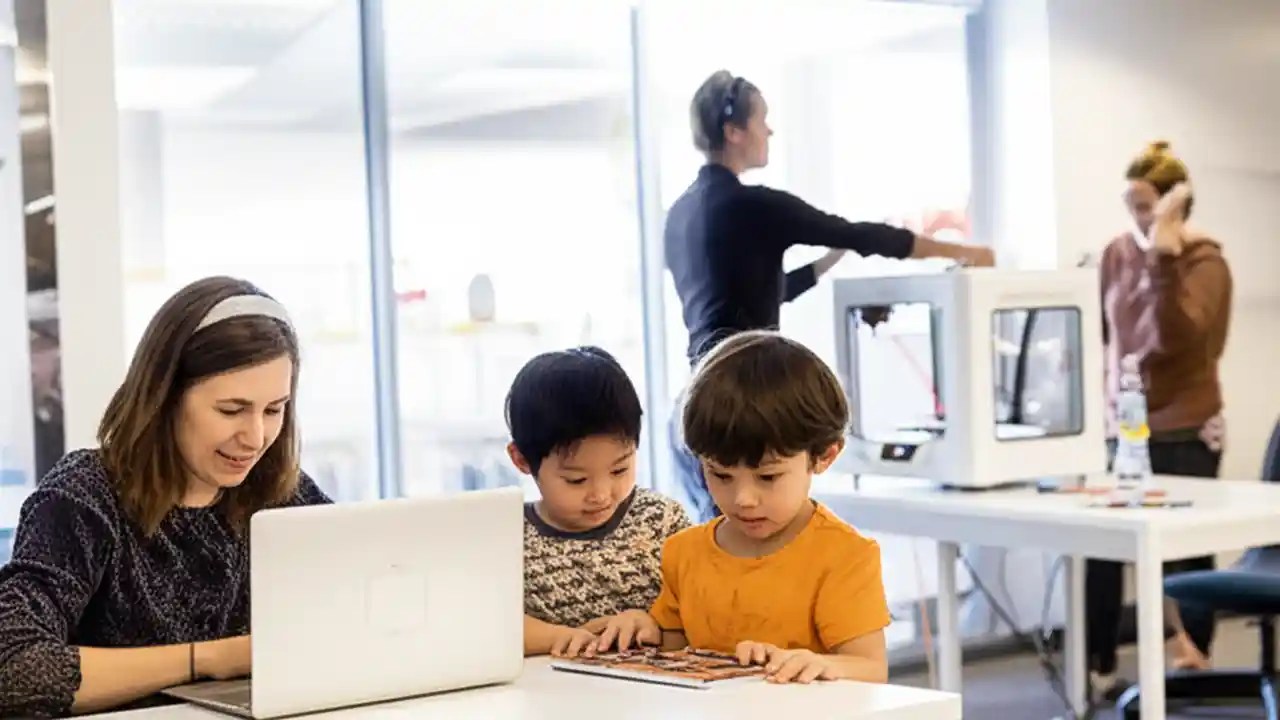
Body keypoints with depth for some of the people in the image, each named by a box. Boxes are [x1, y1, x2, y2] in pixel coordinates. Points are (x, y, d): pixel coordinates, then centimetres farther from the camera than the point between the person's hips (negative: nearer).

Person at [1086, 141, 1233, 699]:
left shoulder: (1204, 262, -9)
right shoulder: (1117, 254, 5)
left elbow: (1175, 335, -25)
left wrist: (1164, 256, -31)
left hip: (1184, 430, -4)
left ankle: (1195, 658, 21)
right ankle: (1097, 666, 5)